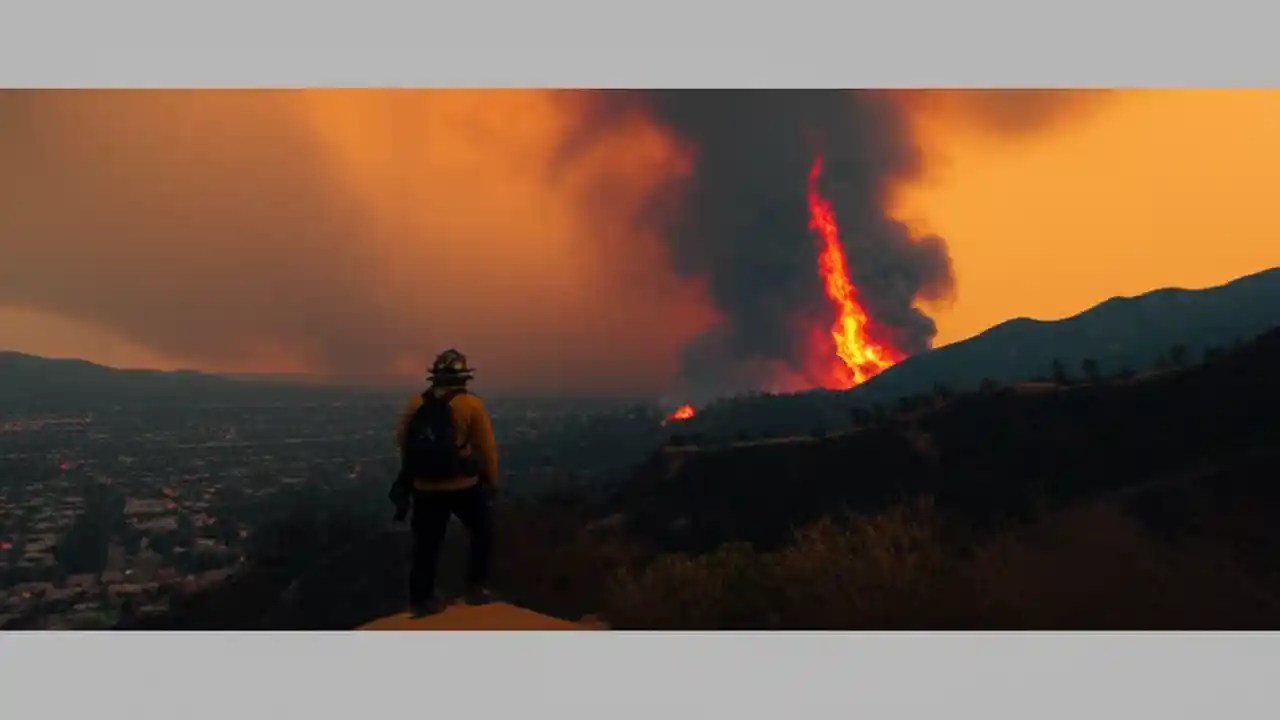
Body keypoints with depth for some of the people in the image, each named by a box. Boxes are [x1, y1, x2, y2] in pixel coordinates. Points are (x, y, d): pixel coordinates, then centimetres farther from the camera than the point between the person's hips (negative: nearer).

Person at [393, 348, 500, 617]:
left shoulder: (416, 403, 0)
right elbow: (487, 447, -10)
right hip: (464, 485, -3)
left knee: (427, 543, 14)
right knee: (482, 533, 17)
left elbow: (403, 442, 7)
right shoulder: (471, 404, -11)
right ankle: (477, 588, 17)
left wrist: (411, 473, 23)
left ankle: (421, 598, 20)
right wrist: (492, 480, 3)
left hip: (425, 486, 4)